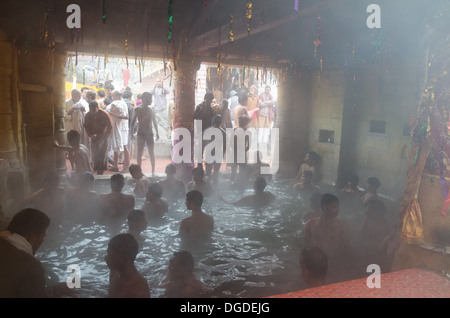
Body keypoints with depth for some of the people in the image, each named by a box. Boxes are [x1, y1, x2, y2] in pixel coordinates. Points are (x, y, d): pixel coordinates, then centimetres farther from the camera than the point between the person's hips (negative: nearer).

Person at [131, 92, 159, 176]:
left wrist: (157, 133, 14)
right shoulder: (138, 109, -4)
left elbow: (154, 122, 15)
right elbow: (133, 124, 0)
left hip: (150, 133, 3)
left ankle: (153, 171, 13)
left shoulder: (151, 109, 6)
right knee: (140, 153, 3)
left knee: (151, 153, 4)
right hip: (141, 133, -3)